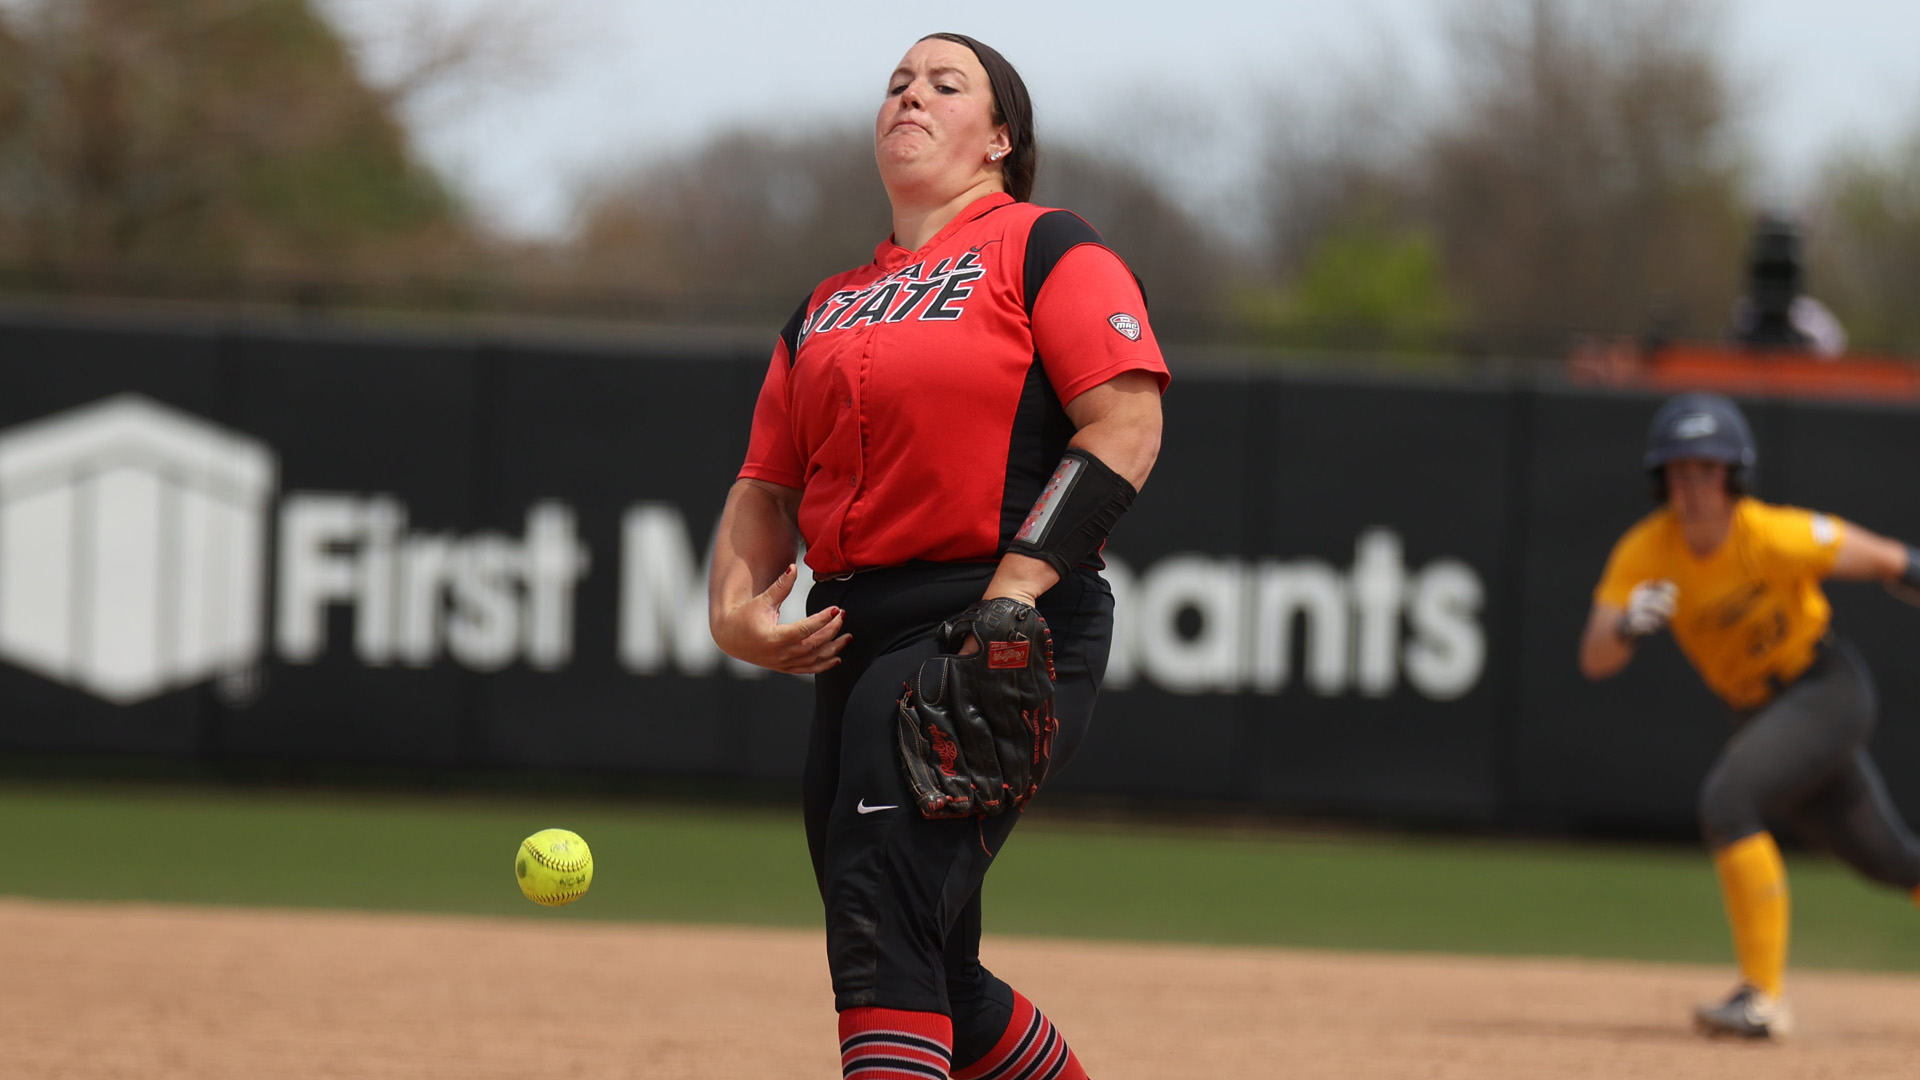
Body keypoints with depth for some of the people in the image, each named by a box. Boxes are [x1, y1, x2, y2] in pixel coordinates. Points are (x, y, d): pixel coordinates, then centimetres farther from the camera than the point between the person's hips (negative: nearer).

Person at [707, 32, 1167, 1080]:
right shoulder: (827, 307, 22)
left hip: (1007, 636, -8)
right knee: (930, 984, 10)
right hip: (854, 642, 8)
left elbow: (1127, 426, -10)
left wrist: (1016, 587, -20)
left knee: (884, 910, -22)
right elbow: (766, 486, 22)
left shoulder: (1046, 249, 2)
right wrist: (734, 607, 1)